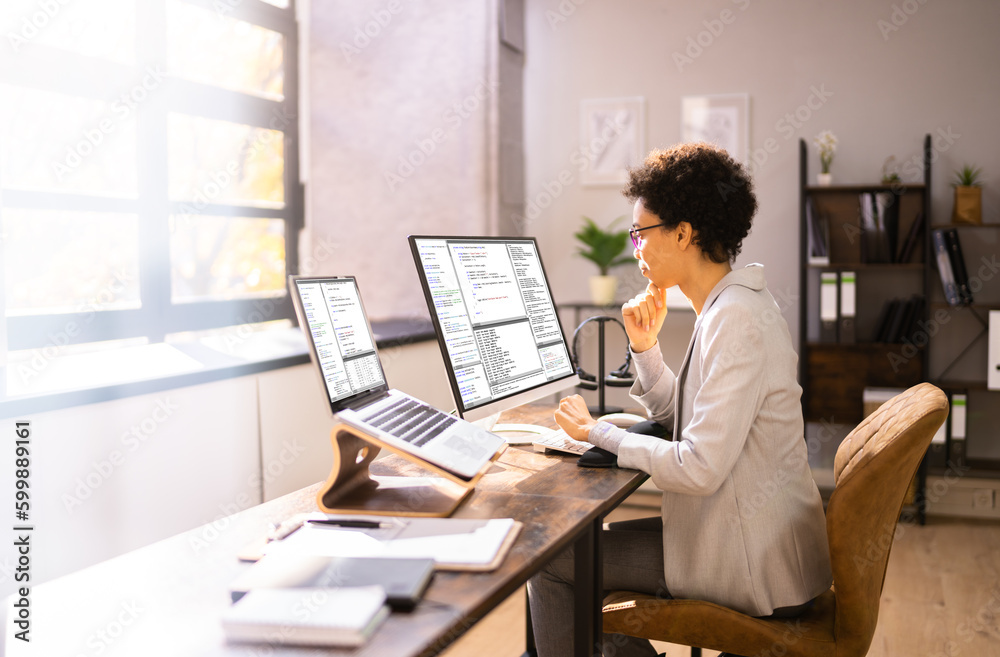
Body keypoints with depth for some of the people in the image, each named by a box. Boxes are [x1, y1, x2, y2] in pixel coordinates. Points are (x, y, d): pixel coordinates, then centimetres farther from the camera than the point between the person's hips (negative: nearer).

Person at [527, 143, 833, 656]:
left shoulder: (736, 319, -23)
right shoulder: (731, 304, 9)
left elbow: (698, 469, -27)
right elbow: (684, 418, 16)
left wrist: (596, 432, -15)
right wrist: (644, 347, 2)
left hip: (756, 565, -9)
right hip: (742, 532, 9)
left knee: (549, 561, -4)